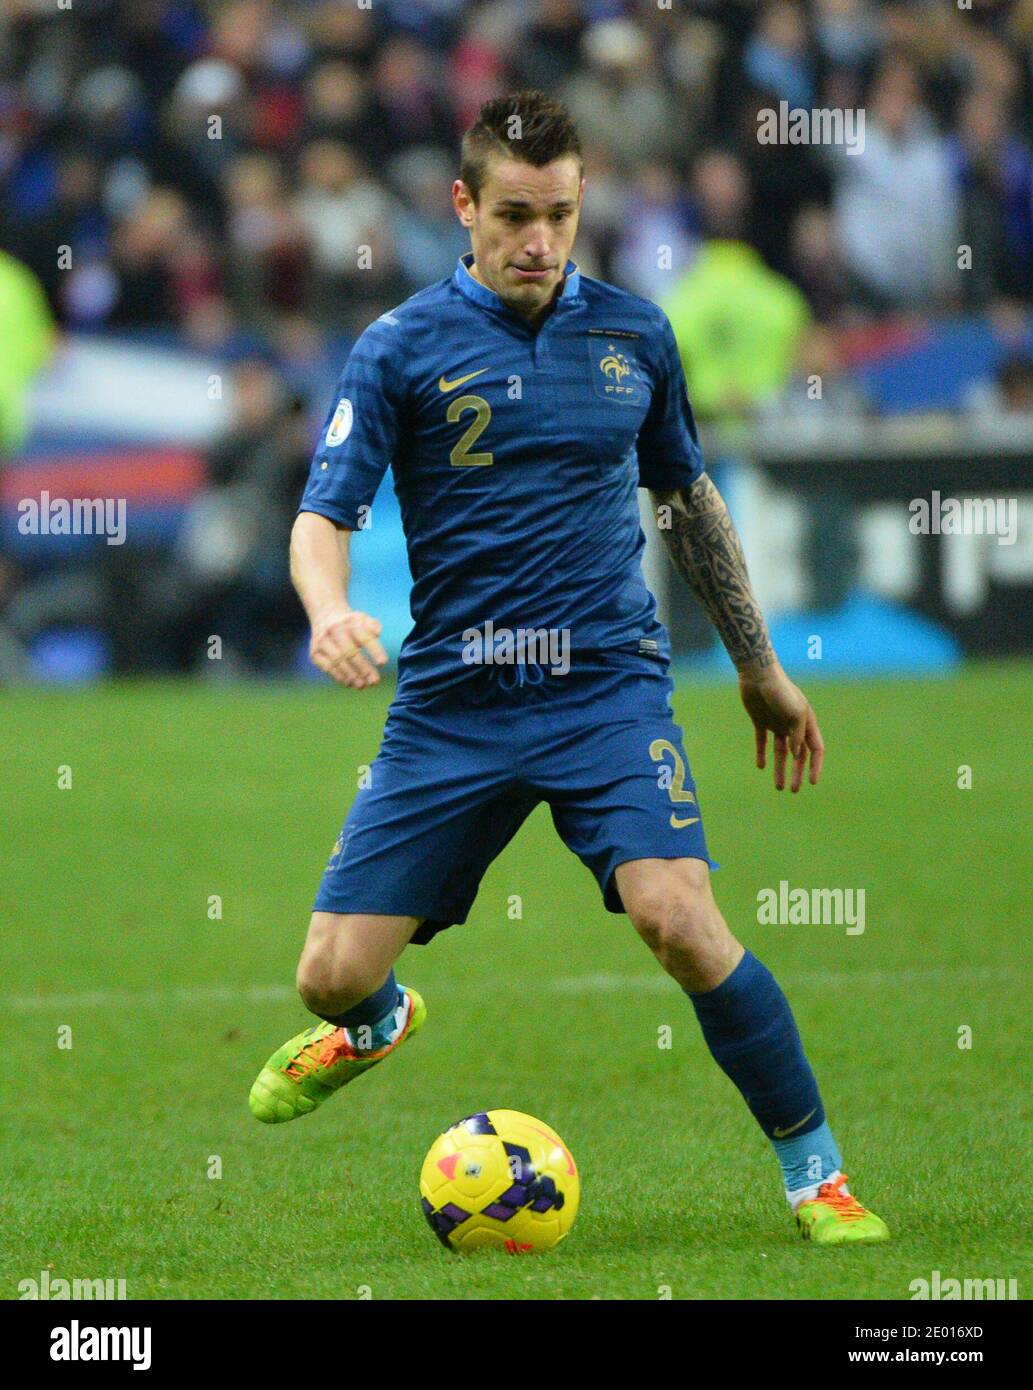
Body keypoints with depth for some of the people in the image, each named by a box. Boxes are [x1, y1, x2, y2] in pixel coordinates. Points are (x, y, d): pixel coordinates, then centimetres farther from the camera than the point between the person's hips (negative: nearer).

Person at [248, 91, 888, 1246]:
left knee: (680, 922, -24)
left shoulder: (632, 333, 7)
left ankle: (814, 1171, -8)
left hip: (609, 685, 0)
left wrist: (759, 666, 24)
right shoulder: (402, 349, -2)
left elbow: (690, 500, 21)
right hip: (452, 706, 0)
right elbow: (322, 515, -9)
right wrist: (330, 611, -31)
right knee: (334, 973, -2)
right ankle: (379, 1025, 38)